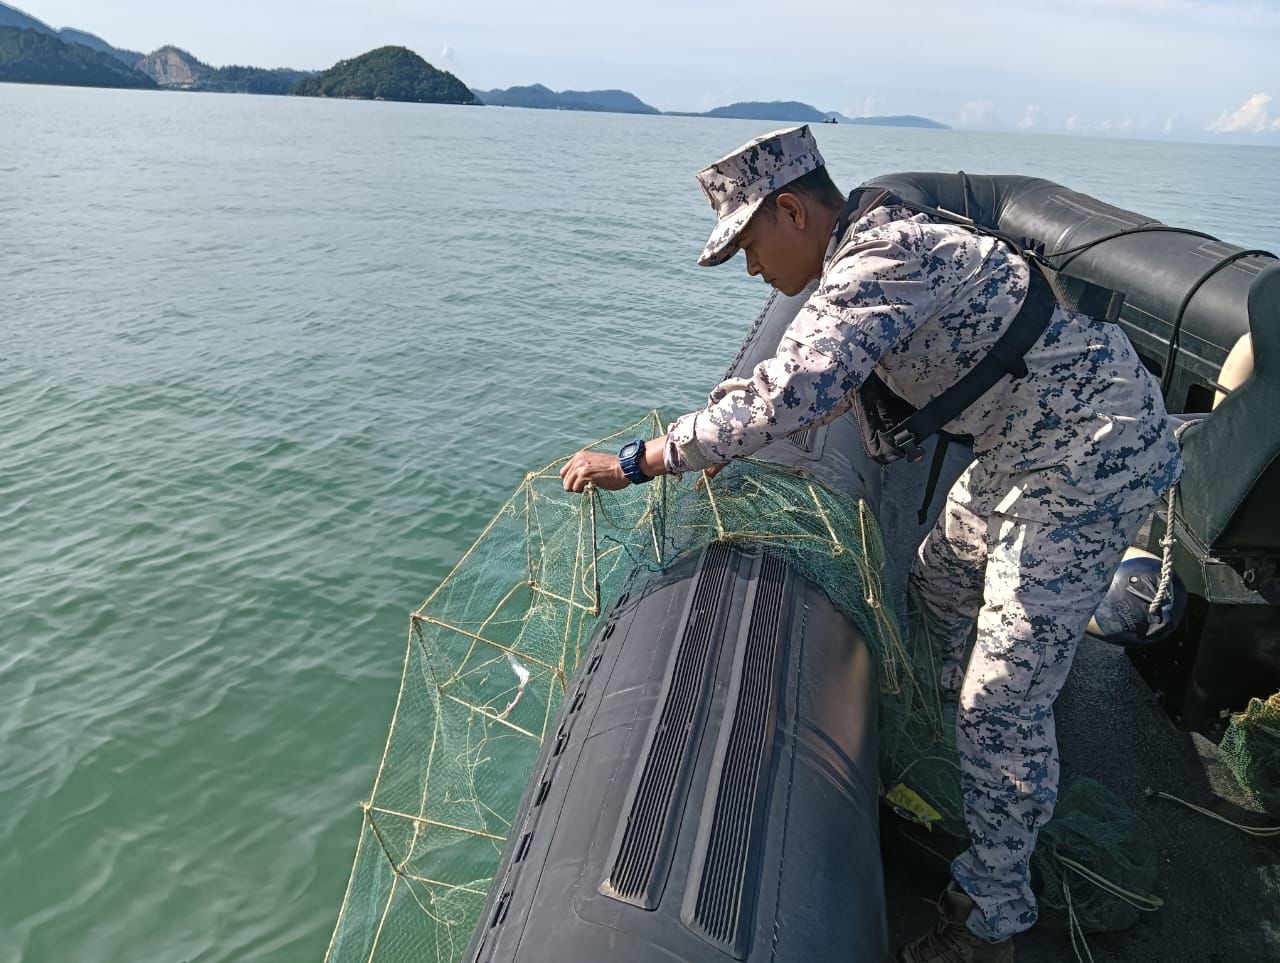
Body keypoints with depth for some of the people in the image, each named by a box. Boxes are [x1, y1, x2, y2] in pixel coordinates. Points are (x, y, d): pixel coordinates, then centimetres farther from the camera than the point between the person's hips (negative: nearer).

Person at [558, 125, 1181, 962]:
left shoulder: (881, 263, -25)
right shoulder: (878, 250, 7)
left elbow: (792, 393, -37)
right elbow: (832, 386, 17)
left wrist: (637, 462, -30)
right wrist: (723, 443, 12)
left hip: (1093, 459, -10)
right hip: (1031, 445, 10)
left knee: (1003, 699, -5)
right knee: (941, 580, 26)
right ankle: (983, 742, 50)